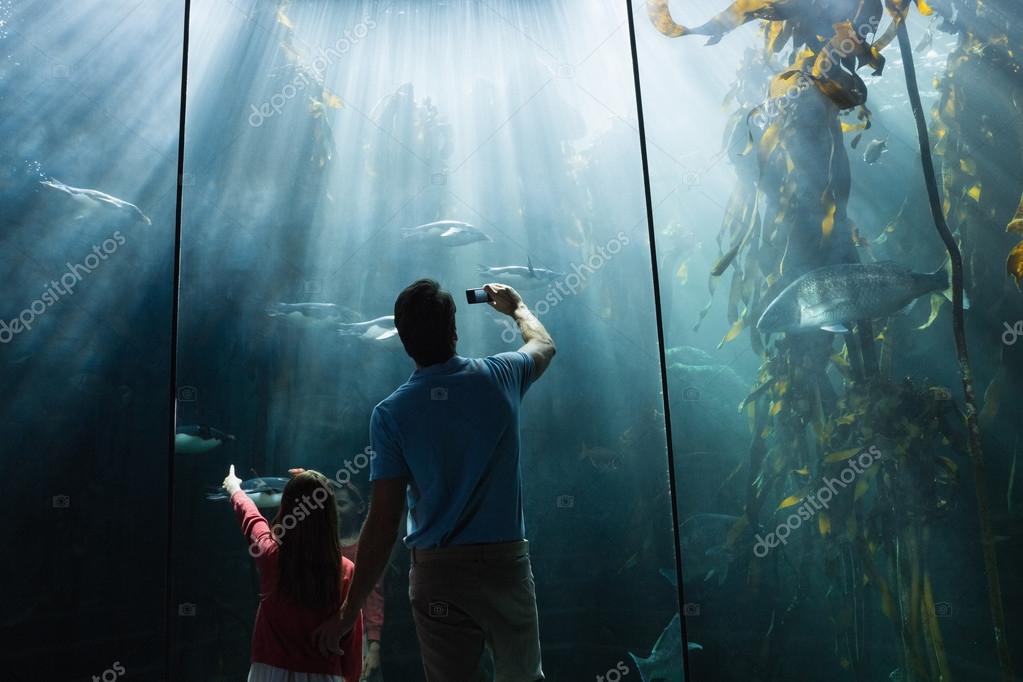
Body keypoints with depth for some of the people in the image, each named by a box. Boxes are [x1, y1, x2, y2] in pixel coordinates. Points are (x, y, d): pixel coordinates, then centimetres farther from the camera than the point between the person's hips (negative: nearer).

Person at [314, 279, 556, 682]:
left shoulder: (391, 412, -7)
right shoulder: (498, 377, -2)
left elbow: (383, 522, -10)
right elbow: (544, 345, 23)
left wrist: (347, 614, -2)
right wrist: (517, 307, 43)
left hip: (437, 571, -1)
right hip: (505, 562, 1)